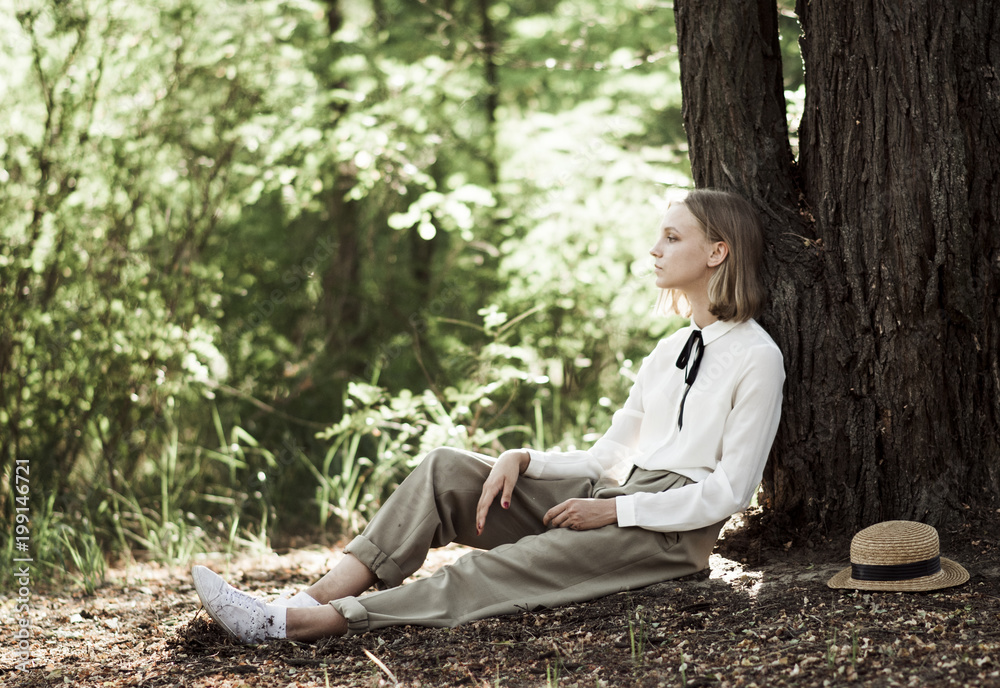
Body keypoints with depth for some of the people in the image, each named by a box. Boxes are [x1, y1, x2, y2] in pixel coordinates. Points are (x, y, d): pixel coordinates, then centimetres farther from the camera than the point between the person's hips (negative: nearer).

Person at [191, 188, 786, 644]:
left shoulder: (757, 358, -5)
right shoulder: (671, 351, 21)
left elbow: (728, 491, -11)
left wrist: (614, 510, -16)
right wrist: (522, 460, -1)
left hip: (673, 531, -7)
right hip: (616, 501, 8)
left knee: (510, 569, -29)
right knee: (448, 470, -12)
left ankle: (320, 621, -38)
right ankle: (317, 598, -26)